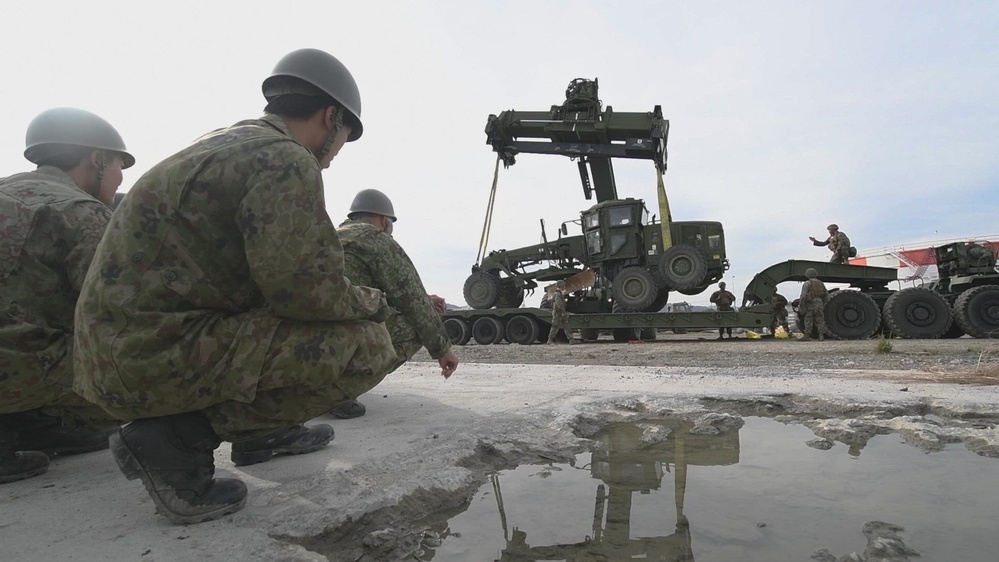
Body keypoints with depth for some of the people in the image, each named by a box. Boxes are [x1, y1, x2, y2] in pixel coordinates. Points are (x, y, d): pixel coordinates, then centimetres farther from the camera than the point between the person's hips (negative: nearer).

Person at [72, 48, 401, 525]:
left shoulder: (222, 144, 15)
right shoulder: (286, 161, -15)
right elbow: (307, 292, -23)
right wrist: (373, 303, -3)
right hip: (157, 356, -10)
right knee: (368, 347, -14)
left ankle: (259, 431, 16)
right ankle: (178, 437, -7)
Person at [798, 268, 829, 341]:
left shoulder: (807, 283, -8)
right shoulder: (821, 283, 13)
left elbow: (803, 296, -16)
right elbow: (826, 295, 18)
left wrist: (800, 305, -11)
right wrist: (824, 304, 24)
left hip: (810, 304, -5)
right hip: (819, 304, 5)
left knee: (808, 321, 0)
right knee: (820, 320, 9)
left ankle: (807, 336, 0)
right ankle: (821, 336, 7)